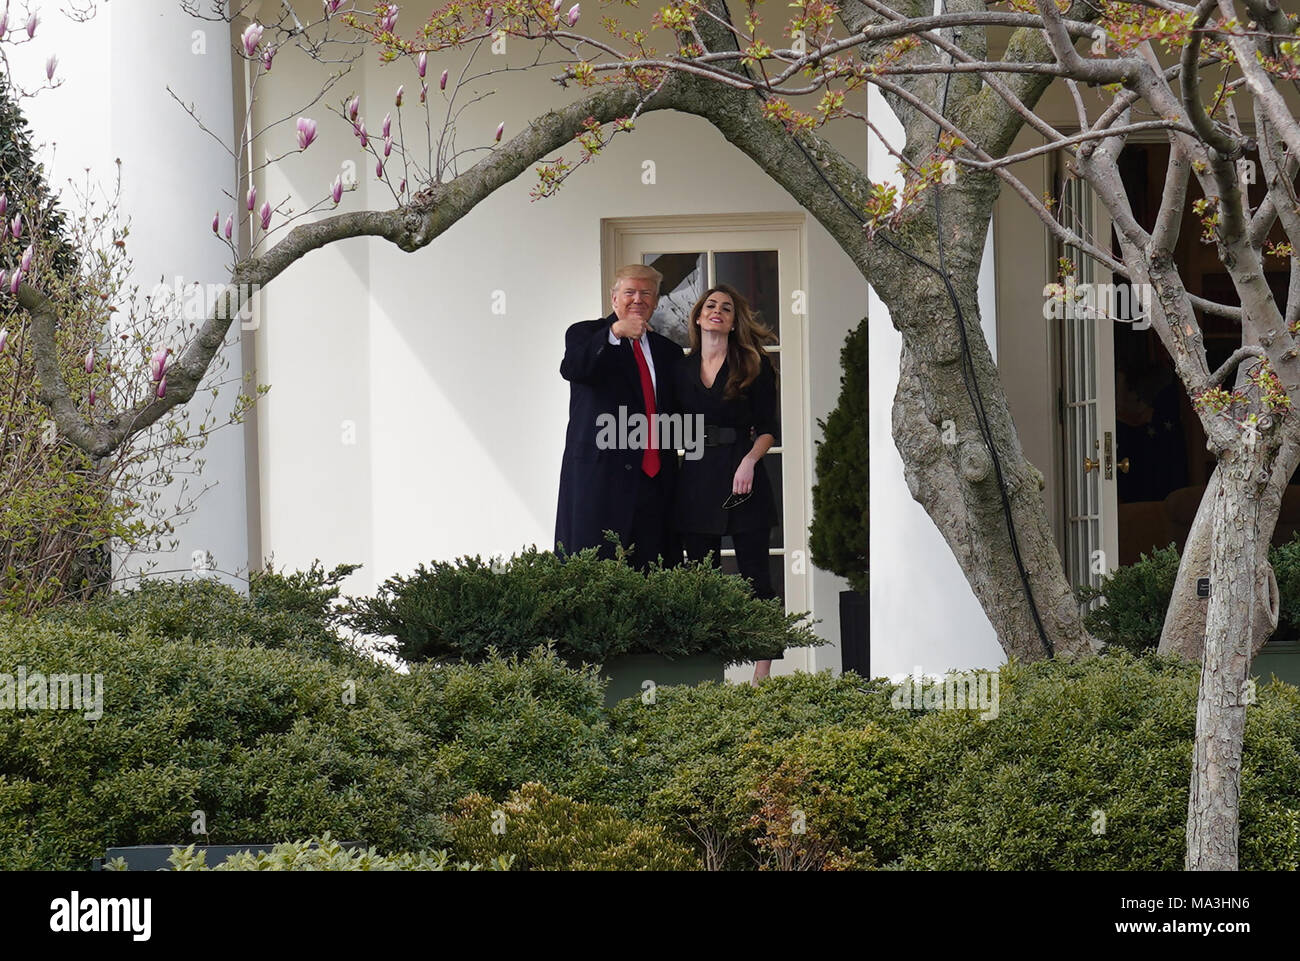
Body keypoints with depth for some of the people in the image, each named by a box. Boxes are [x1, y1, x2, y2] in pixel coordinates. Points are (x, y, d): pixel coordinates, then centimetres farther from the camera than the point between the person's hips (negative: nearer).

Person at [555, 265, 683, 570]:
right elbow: (572, 370, -16)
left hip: (655, 481, 4)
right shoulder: (585, 335, 7)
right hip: (600, 478, -4)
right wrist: (615, 333, -28)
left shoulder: (667, 351, 21)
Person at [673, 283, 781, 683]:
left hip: (741, 477, -4)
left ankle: (763, 672, 0)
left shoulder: (753, 365, 1)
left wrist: (749, 460, -16)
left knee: (754, 570, -3)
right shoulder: (683, 368, 11)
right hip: (695, 478, 4)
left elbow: (769, 427, -2)